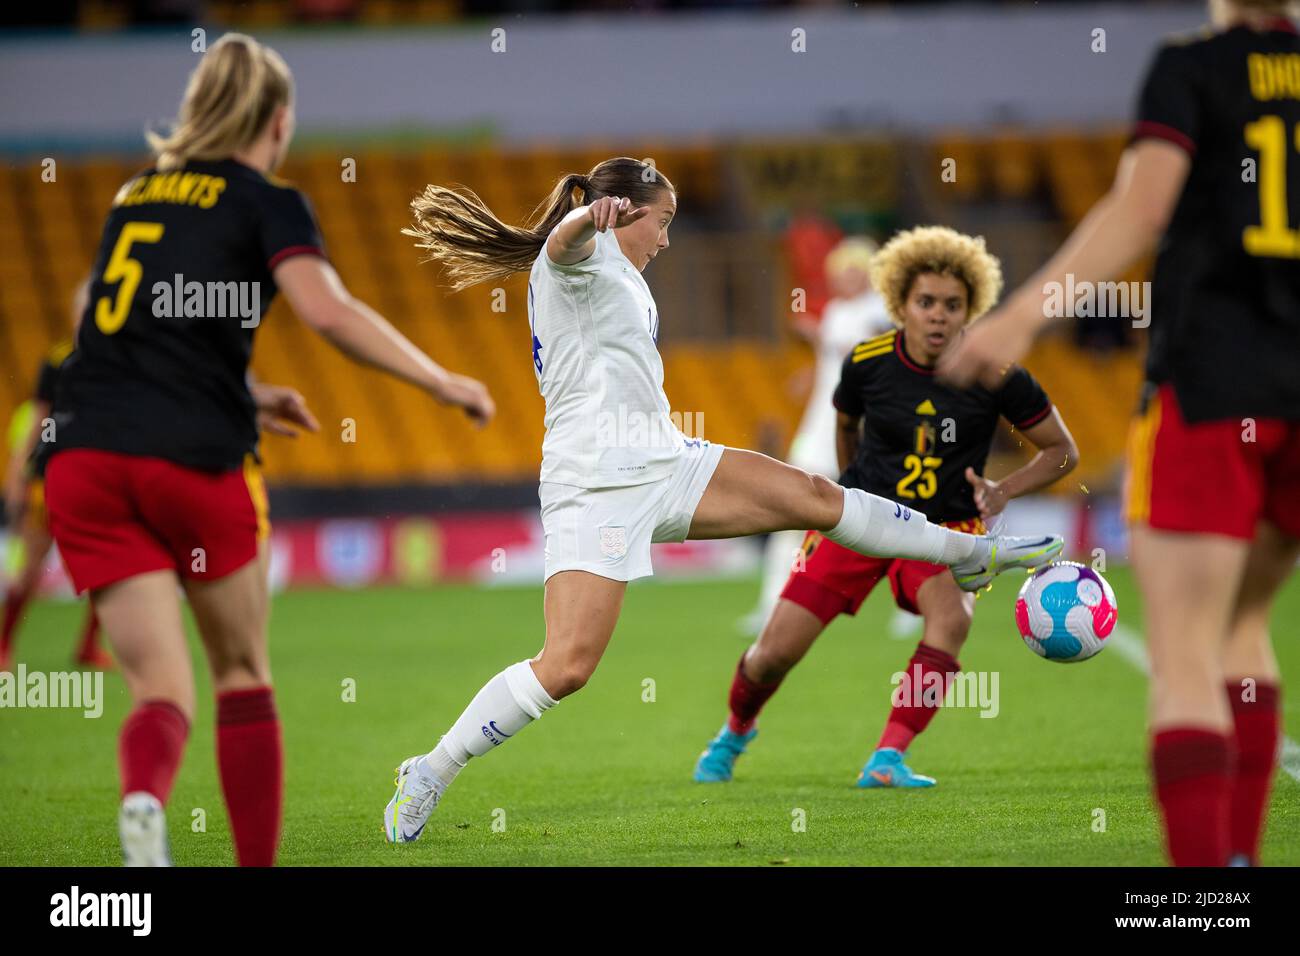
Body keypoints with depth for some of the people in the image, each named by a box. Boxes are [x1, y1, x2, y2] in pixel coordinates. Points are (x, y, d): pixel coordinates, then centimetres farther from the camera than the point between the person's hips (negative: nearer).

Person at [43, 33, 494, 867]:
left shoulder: (136, 195, 22)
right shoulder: (266, 203, 3)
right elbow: (327, 308, -14)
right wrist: (439, 381, -8)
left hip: (86, 457, 4)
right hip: (196, 458, -4)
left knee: (162, 690, 1)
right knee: (242, 673, 16)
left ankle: (143, 798, -32)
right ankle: (258, 864, 14)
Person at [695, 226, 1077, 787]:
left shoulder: (994, 373, -14)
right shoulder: (868, 362, -9)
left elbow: (1062, 451, -4)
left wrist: (1002, 493, -17)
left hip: (944, 527, -1)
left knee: (952, 617, -34)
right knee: (777, 652, -6)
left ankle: (887, 759, -30)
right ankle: (736, 730, 27)